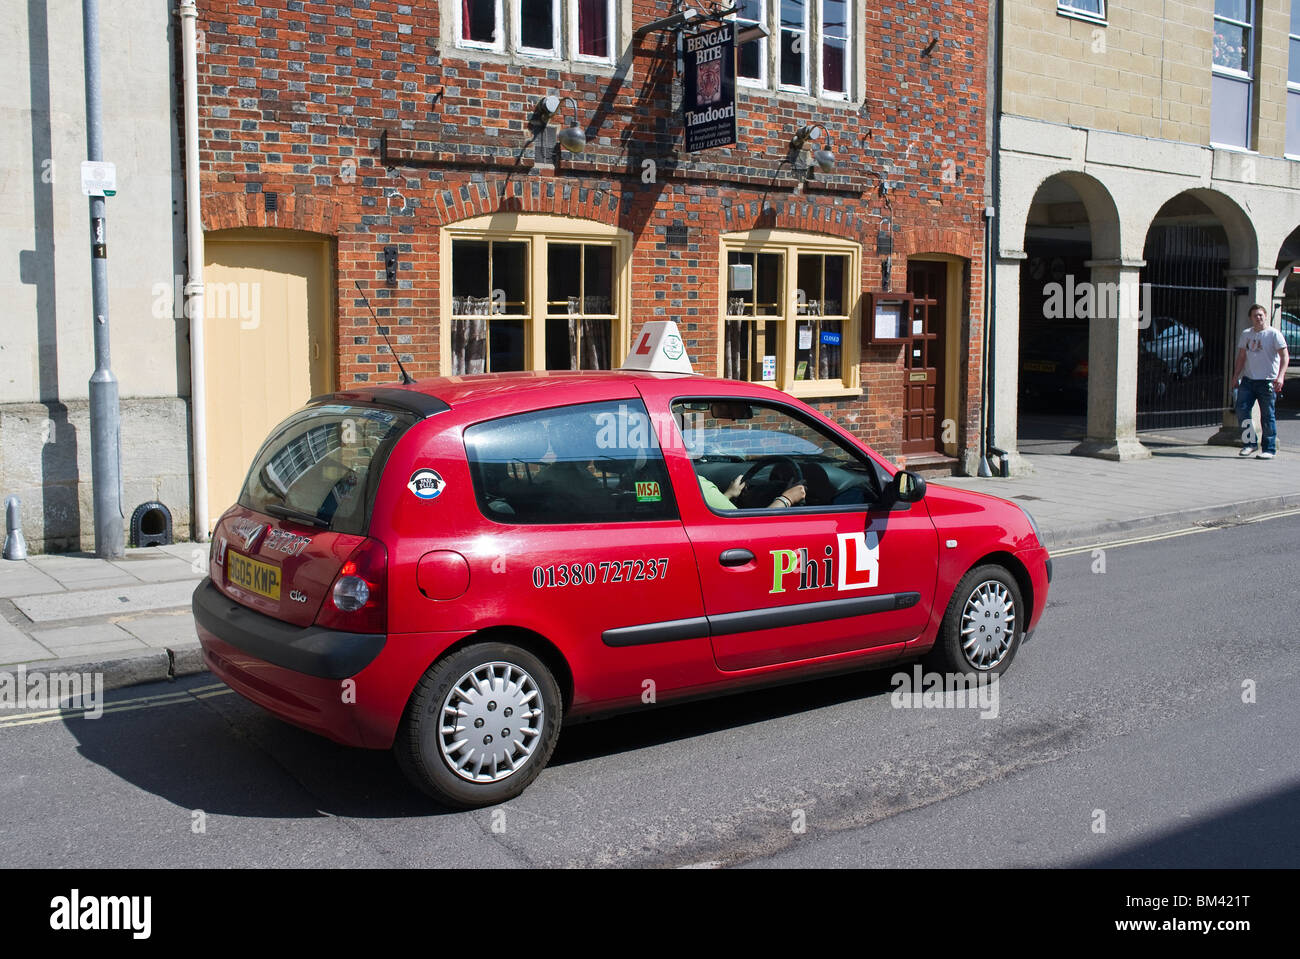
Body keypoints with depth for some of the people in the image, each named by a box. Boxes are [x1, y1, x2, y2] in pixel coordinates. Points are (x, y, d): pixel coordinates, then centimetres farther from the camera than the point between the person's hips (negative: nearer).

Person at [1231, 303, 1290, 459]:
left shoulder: (1274, 333, -3)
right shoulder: (1245, 334, 13)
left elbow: (1285, 356, -8)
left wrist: (1280, 376, -20)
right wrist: (1236, 376, 14)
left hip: (1267, 381, -5)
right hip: (1248, 380, 5)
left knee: (1267, 416, -2)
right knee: (1241, 410, -4)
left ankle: (1269, 449, 5)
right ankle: (1249, 443, 9)